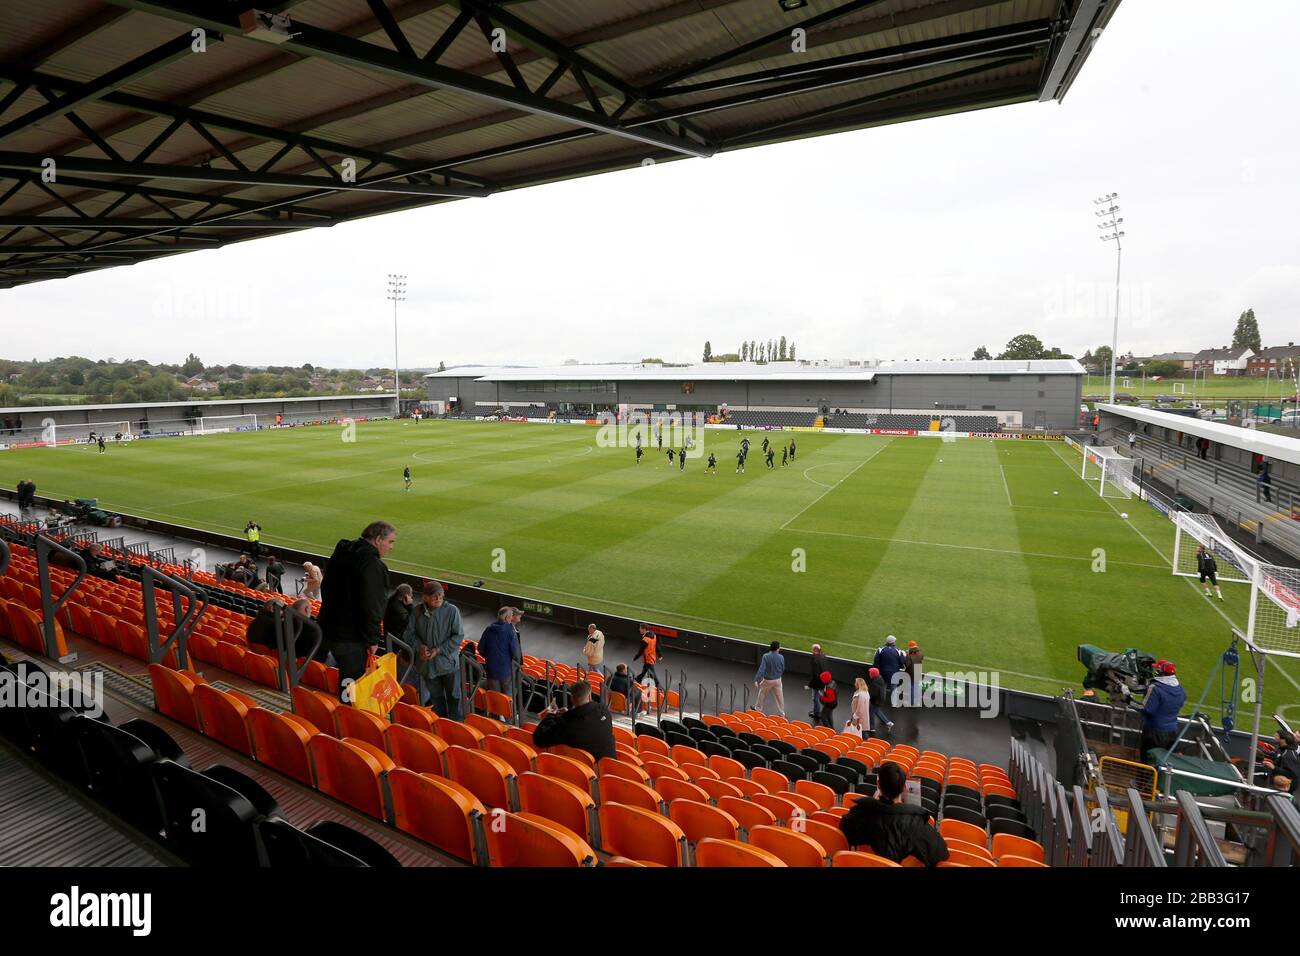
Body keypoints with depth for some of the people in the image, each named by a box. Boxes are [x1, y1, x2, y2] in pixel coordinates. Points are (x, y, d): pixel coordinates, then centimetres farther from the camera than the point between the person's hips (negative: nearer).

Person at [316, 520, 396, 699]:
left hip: (328, 628, 9)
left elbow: (326, 589, 20)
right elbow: (371, 605, -25)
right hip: (351, 637, -9)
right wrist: (372, 639, -15)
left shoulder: (341, 553, 8)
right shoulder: (372, 564, -22)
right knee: (351, 680, 3)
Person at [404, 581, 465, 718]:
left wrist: (438, 650, -18)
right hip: (428, 664, 3)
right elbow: (410, 633, 5)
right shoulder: (417, 612, -5)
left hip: (448, 662, -2)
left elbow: (458, 636, -12)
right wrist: (419, 646, -13)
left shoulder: (452, 610, -13)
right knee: (436, 697, 17)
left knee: (453, 696, 10)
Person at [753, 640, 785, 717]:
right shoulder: (781, 657, -14)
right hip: (777, 680, 1)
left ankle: (758, 708, 34)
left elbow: (761, 669, -23)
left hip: (767, 680, -1)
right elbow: (783, 669, 0)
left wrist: (756, 680, -19)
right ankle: (782, 713, 22)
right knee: (779, 696, 13)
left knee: (762, 694, 18)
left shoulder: (766, 656, -20)